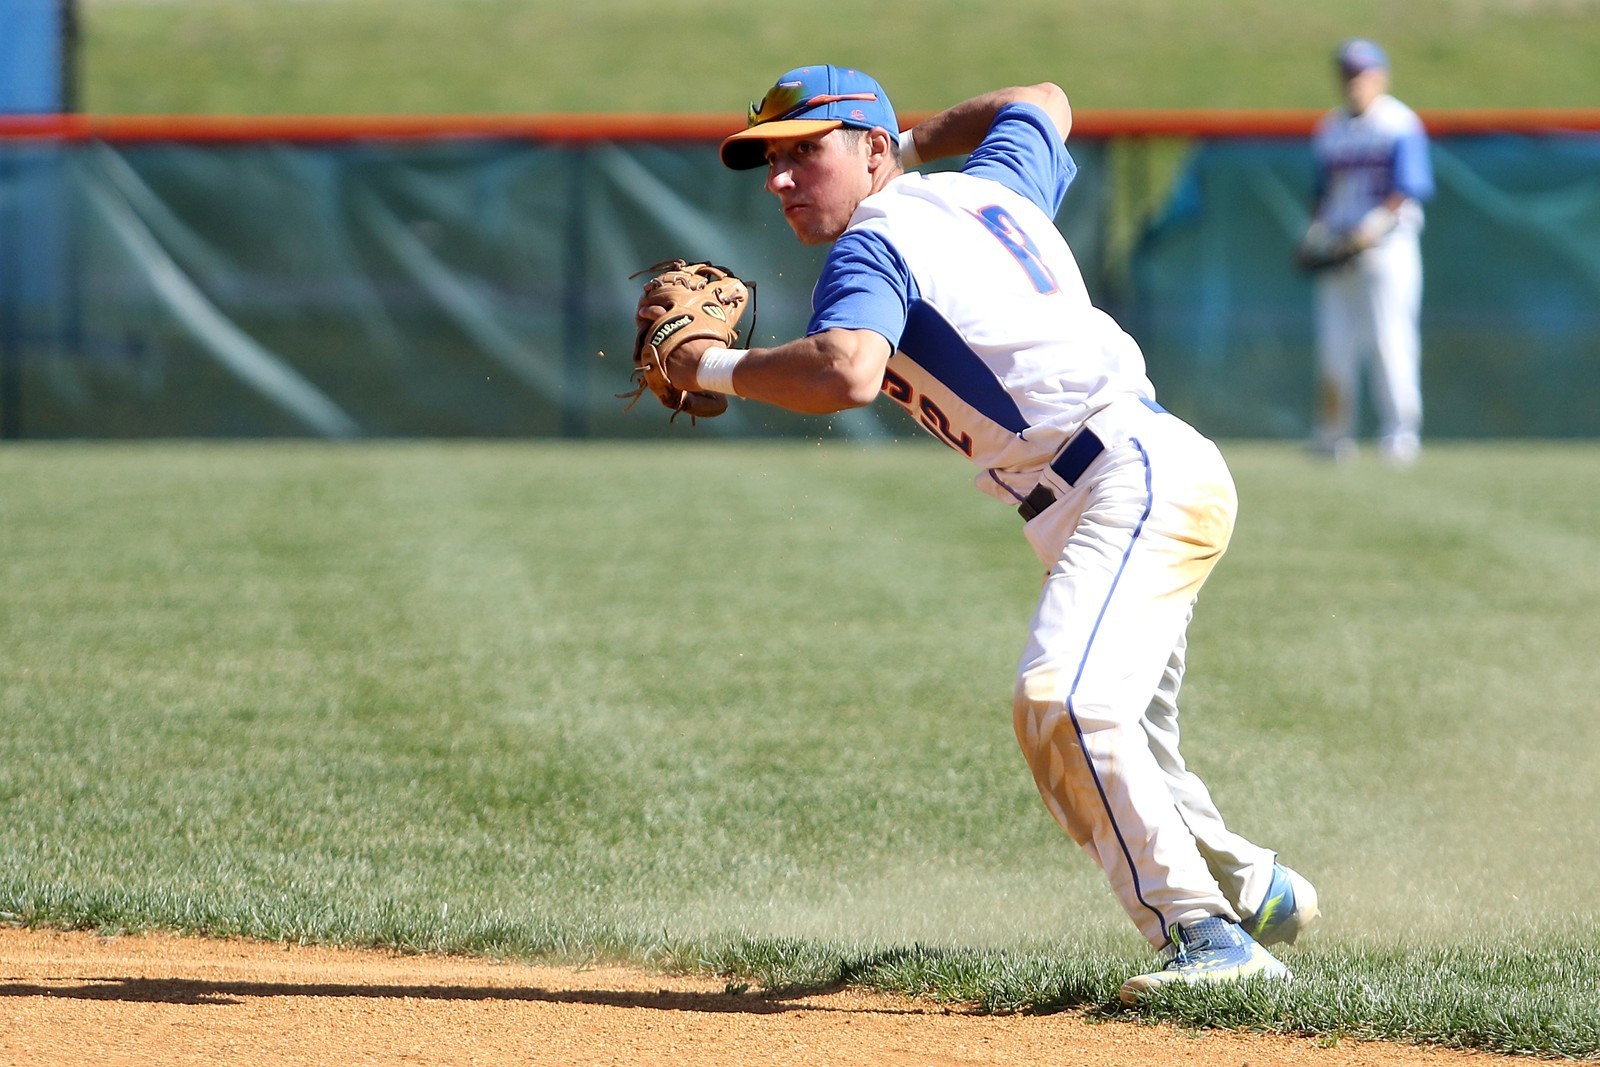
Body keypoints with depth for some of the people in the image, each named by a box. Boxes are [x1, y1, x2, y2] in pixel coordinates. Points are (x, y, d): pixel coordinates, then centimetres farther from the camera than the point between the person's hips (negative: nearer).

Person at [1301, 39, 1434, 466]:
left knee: (1391, 337, -10)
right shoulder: (1330, 129, 17)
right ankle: (1333, 434, 10)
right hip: (1337, 249, 6)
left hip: (1388, 243, -6)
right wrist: (1315, 230, 7)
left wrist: (1376, 224, -21)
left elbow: (1413, 186, -11)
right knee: (1333, 341, 3)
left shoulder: (1401, 125, -3)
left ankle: (1401, 430, -8)